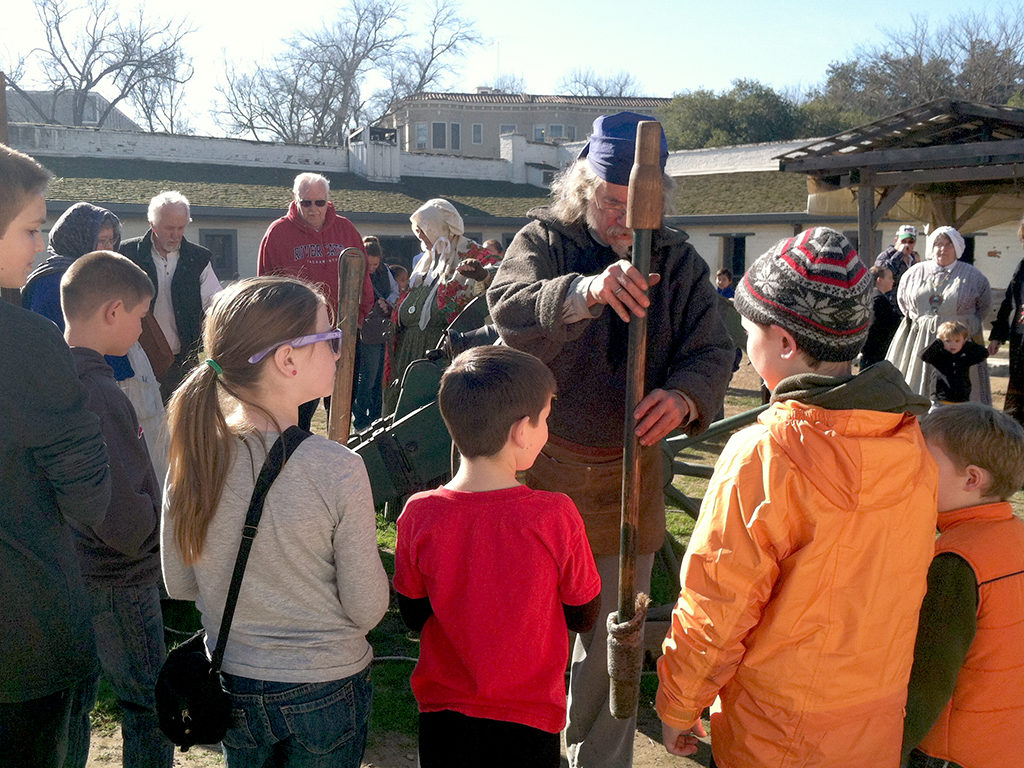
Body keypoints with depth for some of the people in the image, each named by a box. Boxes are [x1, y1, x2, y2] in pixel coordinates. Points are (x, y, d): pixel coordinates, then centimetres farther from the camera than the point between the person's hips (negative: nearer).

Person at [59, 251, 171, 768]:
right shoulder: (98, 392, -26)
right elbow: (125, 521, -27)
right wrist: (160, 514, -8)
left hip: (64, 572, 8)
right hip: (115, 584, -8)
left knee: (70, 706, 22)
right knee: (147, 708, 9)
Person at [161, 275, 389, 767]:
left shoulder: (193, 458, -12)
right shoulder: (338, 470, -25)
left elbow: (179, 585, 0)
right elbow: (367, 610, -17)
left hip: (232, 686, 4)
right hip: (326, 694, -4)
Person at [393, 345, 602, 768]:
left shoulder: (419, 515, -17)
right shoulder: (557, 516, -22)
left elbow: (414, 615, -3)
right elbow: (583, 618, -8)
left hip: (442, 716, 2)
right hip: (528, 724, -1)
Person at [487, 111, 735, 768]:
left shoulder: (680, 261, 1)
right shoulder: (545, 240, -6)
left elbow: (714, 350, -5)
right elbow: (509, 308, -26)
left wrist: (684, 396, -29)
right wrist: (585, 290, -46)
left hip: (627, 474, 1)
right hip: (539, 469, -1)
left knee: (611, 645, 12)